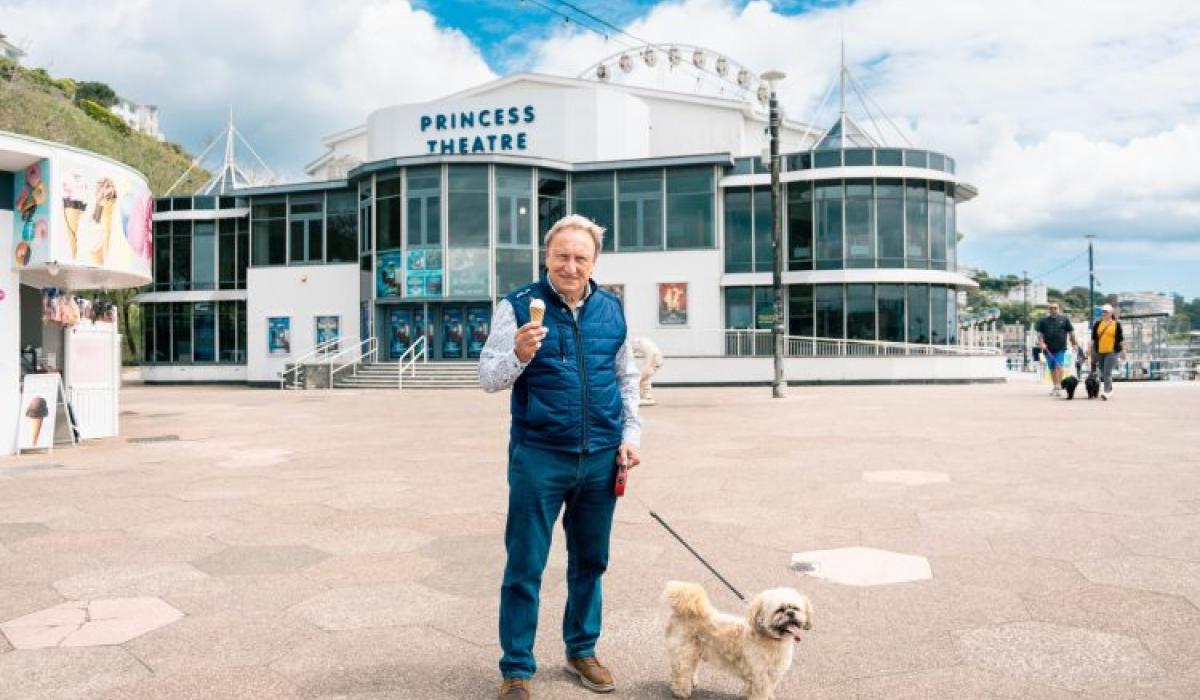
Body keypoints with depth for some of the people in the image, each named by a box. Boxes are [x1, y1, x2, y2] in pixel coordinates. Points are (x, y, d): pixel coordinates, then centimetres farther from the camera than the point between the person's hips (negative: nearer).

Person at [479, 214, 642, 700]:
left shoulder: (611, 310, 7)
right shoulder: (518, 306, -5)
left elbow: (626, 376, 17)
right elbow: (488, 378, -9)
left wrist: (631, 432, 6)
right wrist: (518, 355, -29)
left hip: (601, 458, 4)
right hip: (539, 457, -4)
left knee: (590, 561, 15)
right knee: (525, 567, 2)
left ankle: (581, 651, 33)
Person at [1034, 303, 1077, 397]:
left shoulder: (1064, 319, 6)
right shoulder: (1043, 320, 8)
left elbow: (1071, 332, 10)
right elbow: (1039, 333, 6)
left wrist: (1074, 343, 8)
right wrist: (1041, 342, -9)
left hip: (1060, 348, -2)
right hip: (1048, 349, 2)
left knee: (1059, 366, -16)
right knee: (1052, 368, 10)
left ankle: (1059, 386, -20)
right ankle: (1055, 386, 21)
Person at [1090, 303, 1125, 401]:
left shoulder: (1116, 324, 1)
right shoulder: (1097, 324, 9)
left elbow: (1121, 339, 3)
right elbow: (1093, 339, 12)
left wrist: (1123, 351, 1)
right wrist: (1092, 352, 11)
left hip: (1112, 352, -5)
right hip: (1100, 352, 5)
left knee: (1107, 372, -16)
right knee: (1103, 373, 14)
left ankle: (1106, 392, -17)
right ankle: (1109, 389, 33)